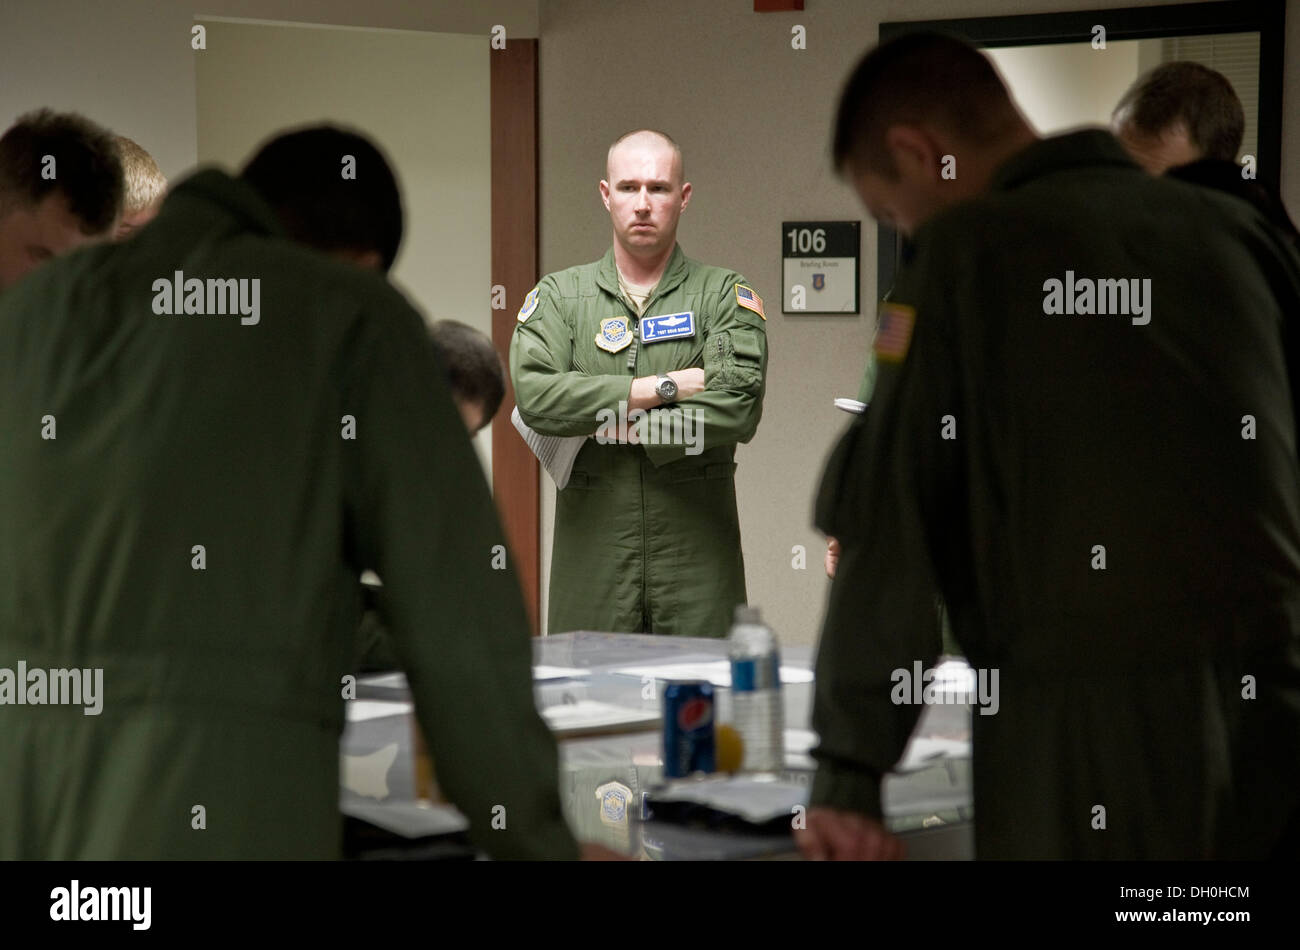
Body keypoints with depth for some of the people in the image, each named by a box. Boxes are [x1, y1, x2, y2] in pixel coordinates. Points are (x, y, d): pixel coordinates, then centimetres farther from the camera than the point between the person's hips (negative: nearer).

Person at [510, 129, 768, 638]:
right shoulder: (559, 296, 9)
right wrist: (665, 386, -10)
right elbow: (535, 396, -10)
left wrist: (631, 427, -9)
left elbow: (739, 408, -10)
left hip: (697, 555, -1)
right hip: (593, 557, 1)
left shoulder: (724, 296, 6)